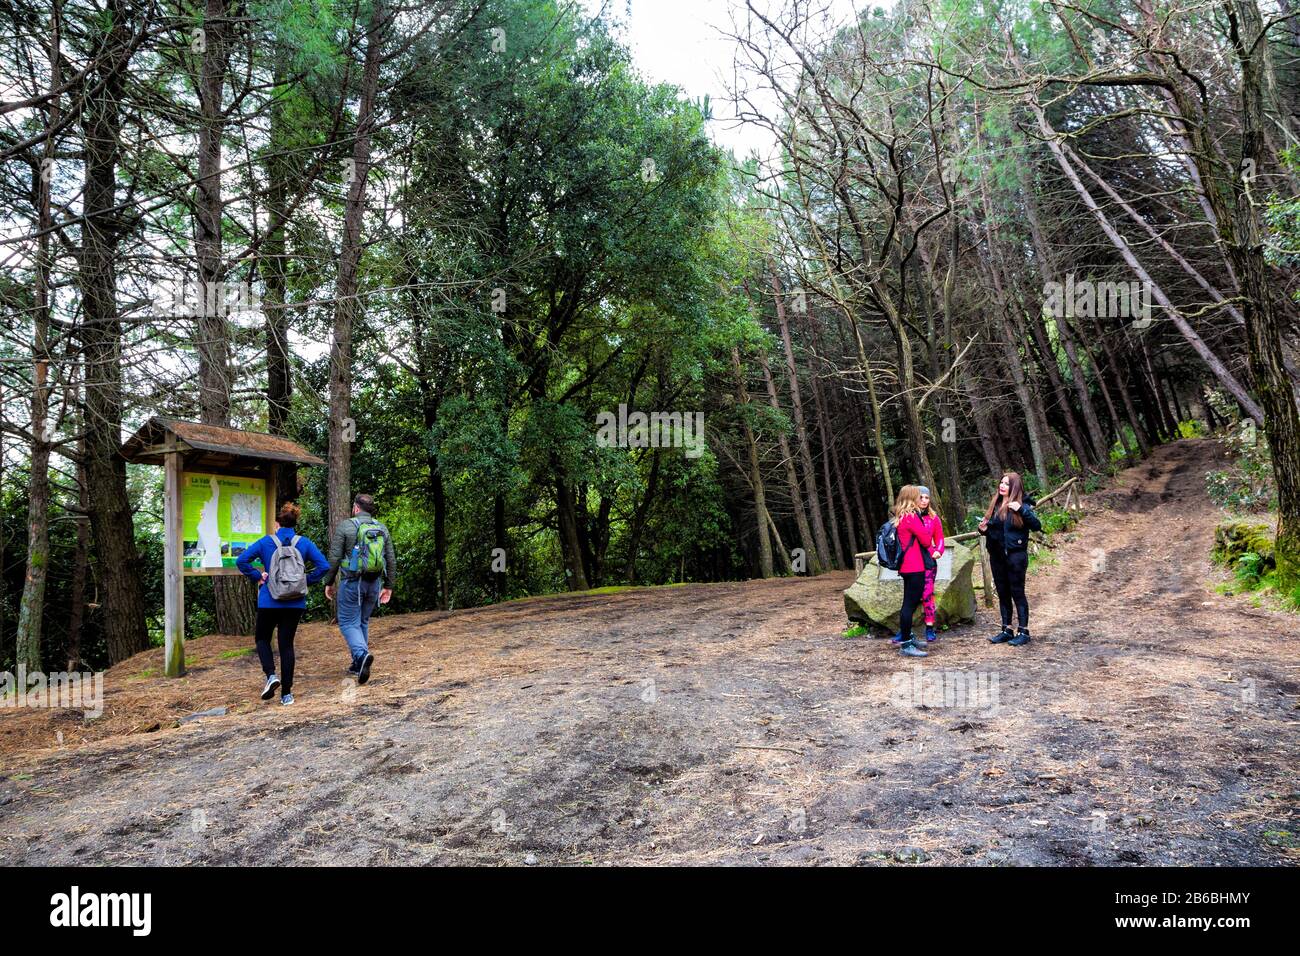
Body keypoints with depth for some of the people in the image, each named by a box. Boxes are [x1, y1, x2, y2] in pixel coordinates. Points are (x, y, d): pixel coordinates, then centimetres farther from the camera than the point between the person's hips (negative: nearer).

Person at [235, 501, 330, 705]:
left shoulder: (266, 542, -2)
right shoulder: (304, 543, 0)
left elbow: (241, 561, -10)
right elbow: (324, 566, -7)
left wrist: (258, 576, 0)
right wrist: (306, 581, 3)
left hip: (269, 601, -1)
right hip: (295, 602, 2)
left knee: (262, 638, 19)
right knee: (287, 644, 8)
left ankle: (271, 675, -5)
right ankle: (286, 693, 7)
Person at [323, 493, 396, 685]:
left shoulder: (345, 526, -6)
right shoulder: (382, 529, 8)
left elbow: (334, 558, -8)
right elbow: (391, 560, 7)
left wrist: (329, 582, 1)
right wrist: (388, 586, 14)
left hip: (351, 582, -5)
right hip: (374, 583, 5)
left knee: (349, 623, 1)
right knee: (363, 621, 17)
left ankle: (362, 654, -23)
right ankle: (358, 665, 21)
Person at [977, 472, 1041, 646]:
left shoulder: (1021, 505, -7)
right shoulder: (995, 505, 10)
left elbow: (1037, 526, -17)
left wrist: (1022, 510, -27)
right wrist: (984, 529, -2)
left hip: (1015, 555, -6)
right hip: (996, 555, 6)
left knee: (1017, 593, -2)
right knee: (1002, 593, 12)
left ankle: (1023, 631, 6)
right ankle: (1006, 630, 20)